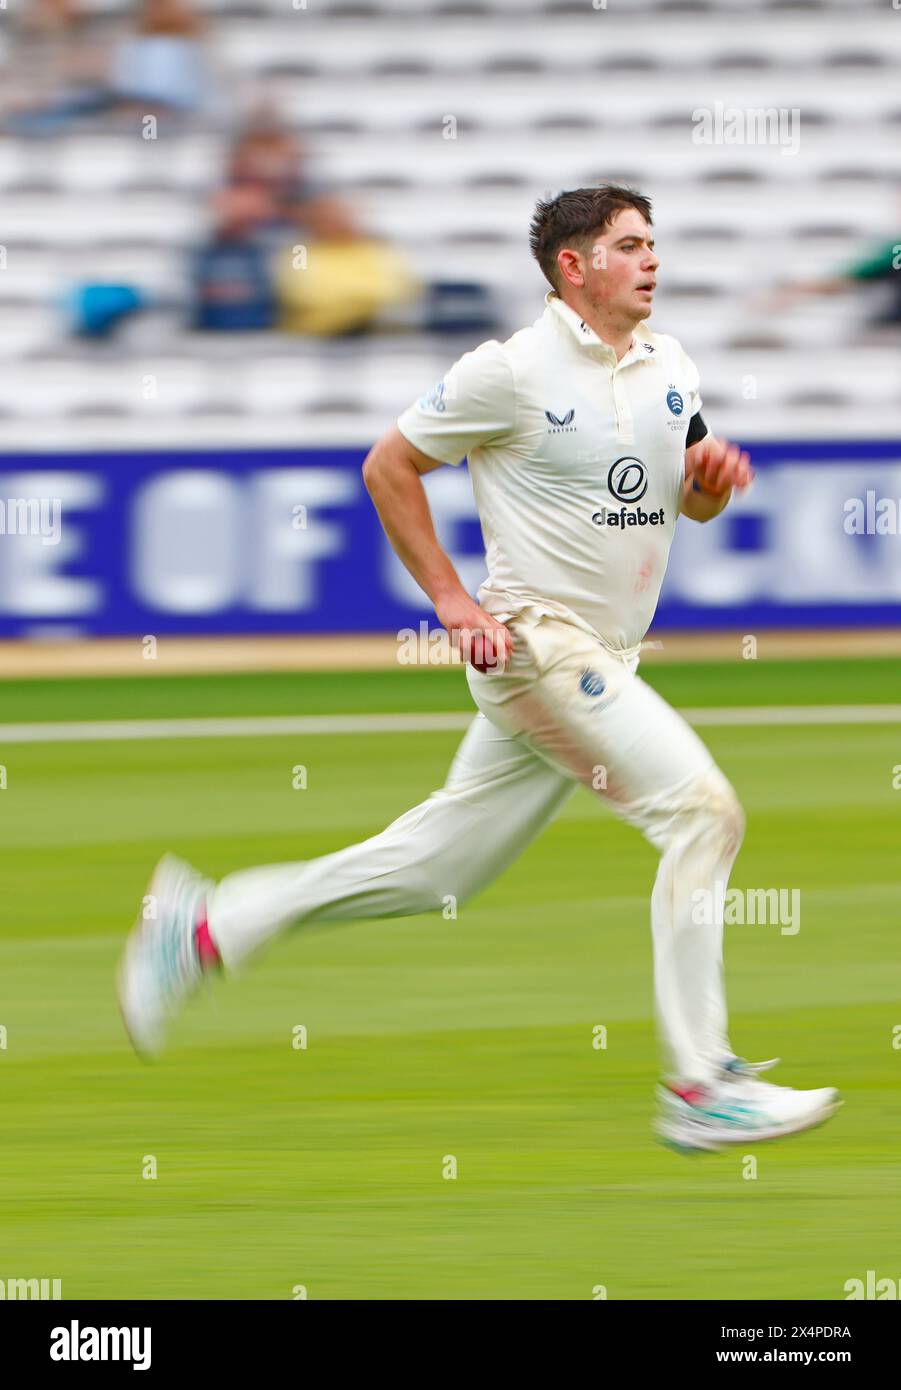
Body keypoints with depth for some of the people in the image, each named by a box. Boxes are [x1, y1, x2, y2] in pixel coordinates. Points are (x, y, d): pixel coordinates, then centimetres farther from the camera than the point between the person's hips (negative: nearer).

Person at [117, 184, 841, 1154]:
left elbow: (691, 499, 21)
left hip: (606, 655, 8)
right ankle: (699, 1088, -12)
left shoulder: (668, 367, 10)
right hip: (535, 640, -8)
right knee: (702, 810, -16)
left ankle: (206, 926, 23)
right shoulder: (513, 371, -12)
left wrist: (713, 474, -4)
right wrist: (452, 602, -10)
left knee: (439, 863, 11)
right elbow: (389, 466, -4)